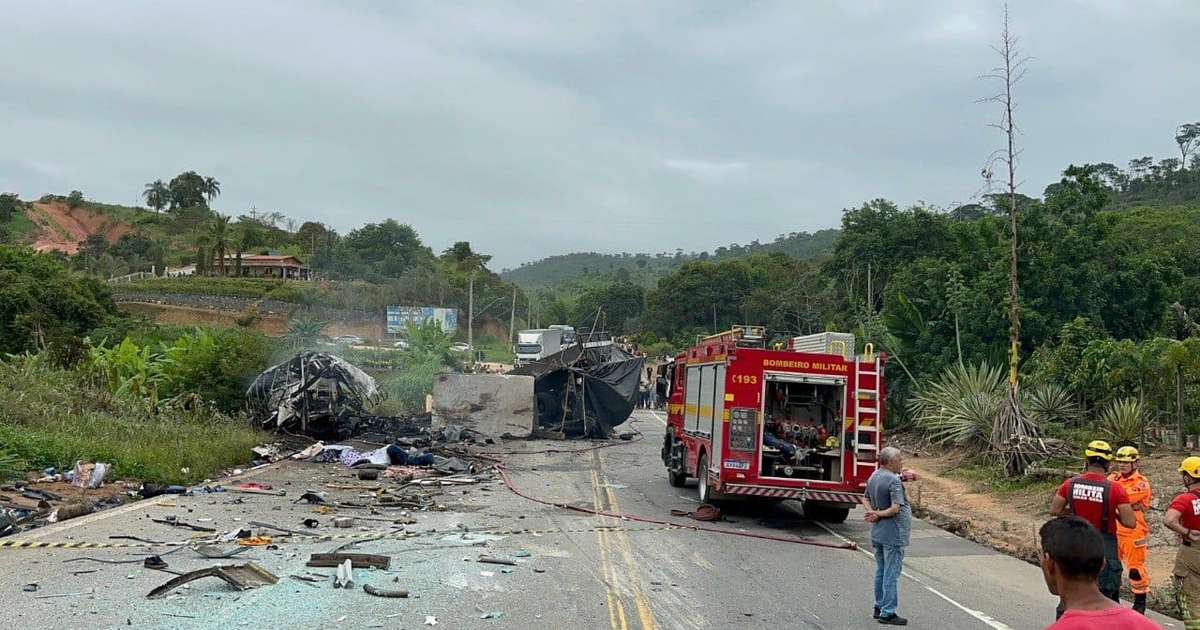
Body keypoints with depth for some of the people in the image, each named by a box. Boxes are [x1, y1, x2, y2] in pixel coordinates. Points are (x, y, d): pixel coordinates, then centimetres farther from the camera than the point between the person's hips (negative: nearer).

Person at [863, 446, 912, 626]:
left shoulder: (874, 476, 8)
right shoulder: (894, 480, -20)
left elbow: (866, 499, 16)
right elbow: (896, 508, -25)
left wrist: (873, 512, 0)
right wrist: (879, 514, -12)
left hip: (877, 532, 9)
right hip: (893, 533, -9)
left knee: (881, 571, 17)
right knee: (892, 573, -3)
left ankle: (879, 607, 25)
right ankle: (888, 613, 1)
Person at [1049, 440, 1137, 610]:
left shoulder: (1070, 484, -6)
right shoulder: (1115, 489, -14)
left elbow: (1054, 510, 1)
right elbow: (1130, 523, -13)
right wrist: (1114, 514, 5)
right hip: (1105, 546, -3)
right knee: (1108, 595, 10)